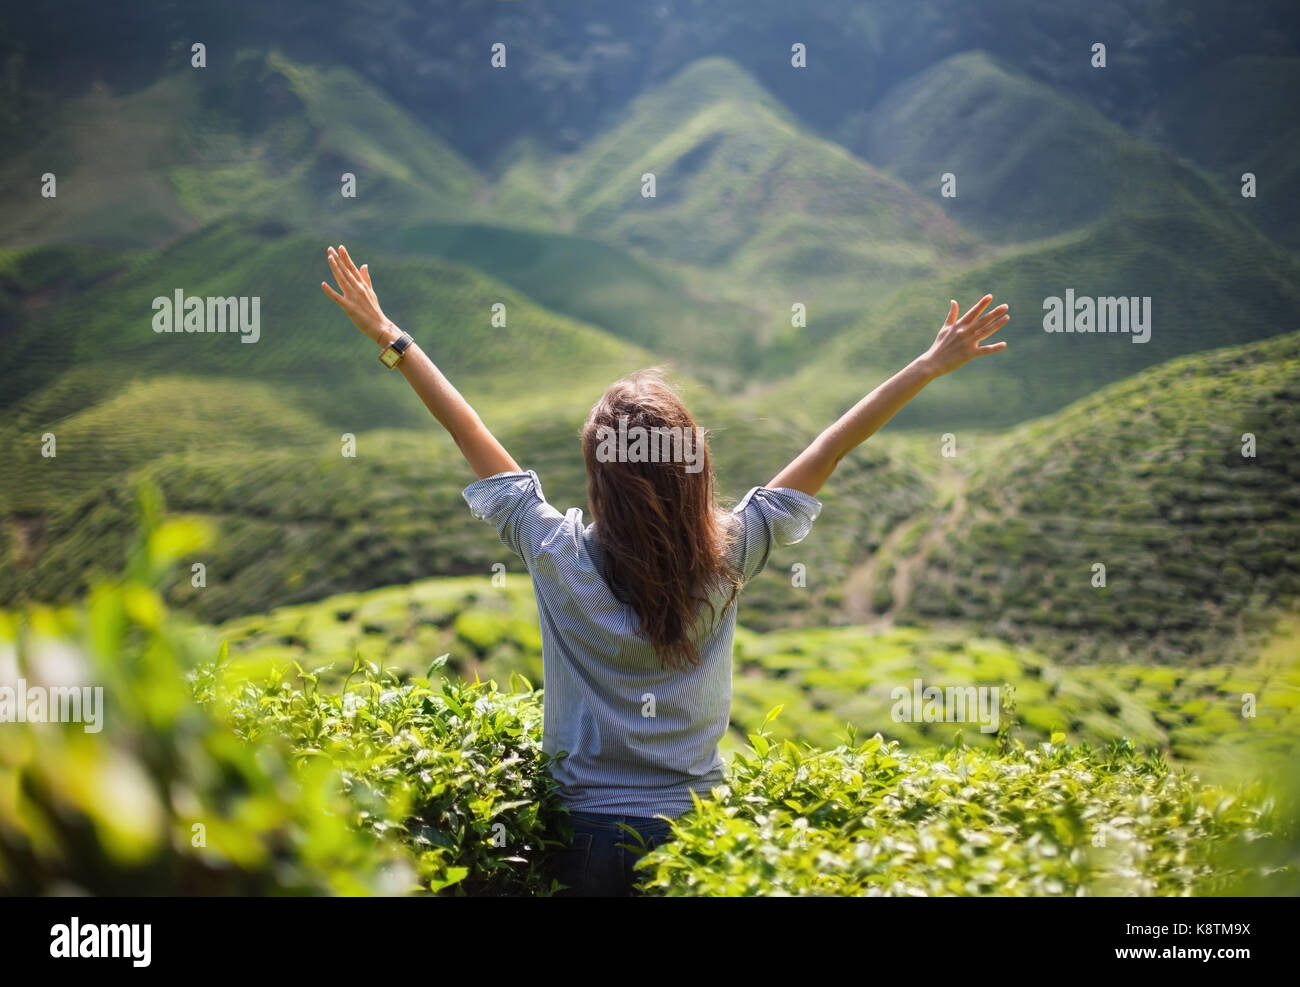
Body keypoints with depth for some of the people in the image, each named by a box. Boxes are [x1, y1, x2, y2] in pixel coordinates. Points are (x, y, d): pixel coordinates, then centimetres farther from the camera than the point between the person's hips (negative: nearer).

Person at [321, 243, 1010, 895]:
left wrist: (390, 338, 2)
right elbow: (830, 450, -7)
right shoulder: (726, 559, -13)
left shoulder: (561, 558, -16)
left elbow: (471, 437, -7)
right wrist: (931, 366, 1)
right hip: (694, 829, 1)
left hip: (589, 833, -1)